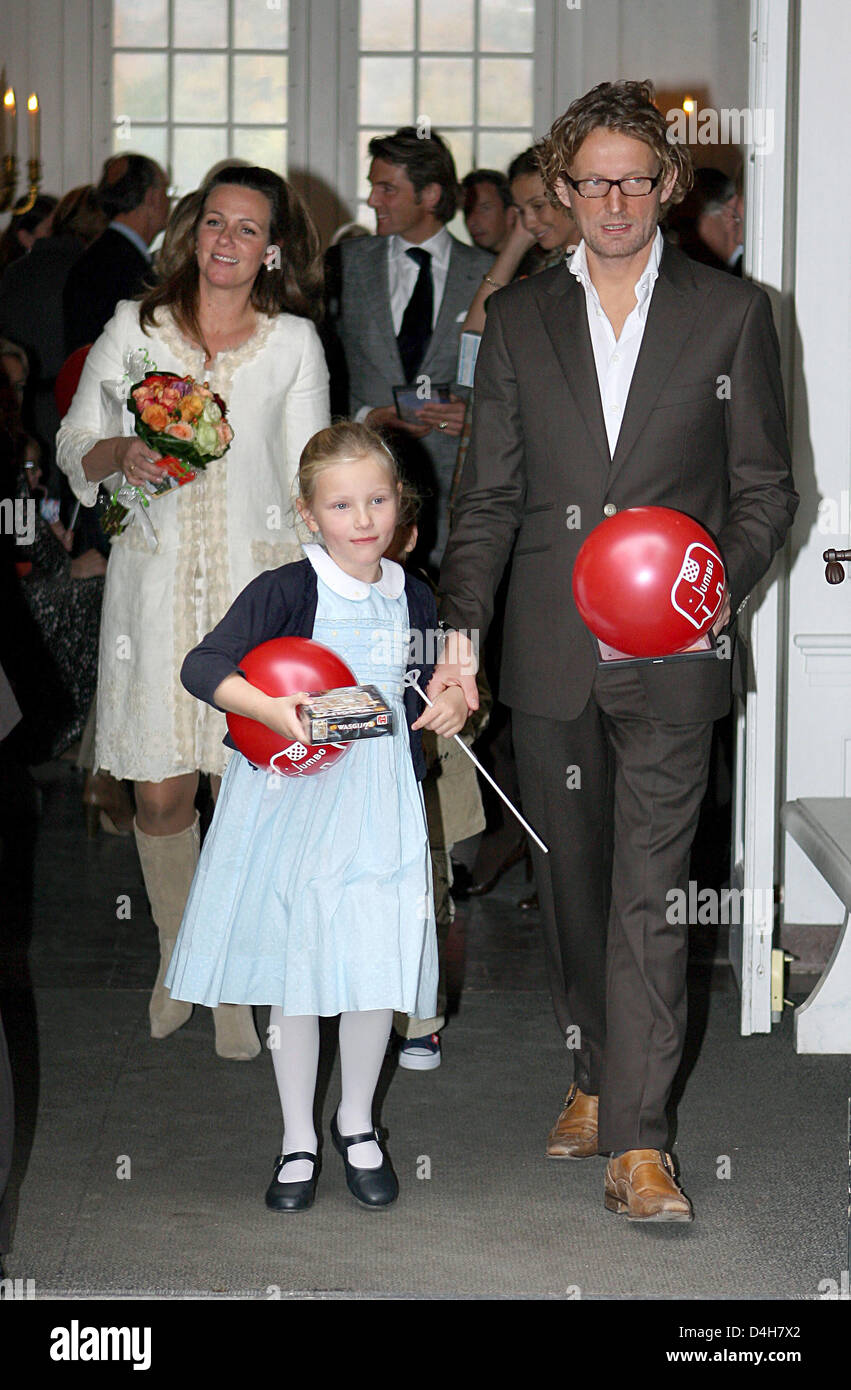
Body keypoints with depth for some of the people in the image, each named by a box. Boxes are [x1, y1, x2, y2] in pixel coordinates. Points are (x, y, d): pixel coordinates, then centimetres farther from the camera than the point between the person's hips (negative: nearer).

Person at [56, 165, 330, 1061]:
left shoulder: (294, 343, 5)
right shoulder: (135, 327, 6)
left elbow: (309, 481, 8)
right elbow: (74, 446, 10)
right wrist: (120, 455, -12)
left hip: (257, 584, -1)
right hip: (155, 584, 1)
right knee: (160, 793, 3)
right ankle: (179, 954, 26)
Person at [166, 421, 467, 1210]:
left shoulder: (413, 601, 6)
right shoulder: (285, 592, -9)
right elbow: (201, 667, -18)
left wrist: (453, 708, -5)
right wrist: (276, 711, -31)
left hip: (380, 804, 3)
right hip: (292, 798, -3)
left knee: (374, 972, 3)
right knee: (294, 973, 6)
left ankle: (355, 1123, 27)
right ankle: (297, 1139, 23)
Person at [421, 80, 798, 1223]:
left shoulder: (732, 315, 4)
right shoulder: (518, 320, 9)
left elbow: (765, 487, 5)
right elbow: (488, 497, 8)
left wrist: (721, 582, -14)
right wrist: (460, 632, -3)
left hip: (670, 655, -3)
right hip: (550, 656, 3)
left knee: (649, 895, -8)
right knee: (570, 881, 13)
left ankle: (638, 1142, -6)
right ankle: (595, 1078, 31)